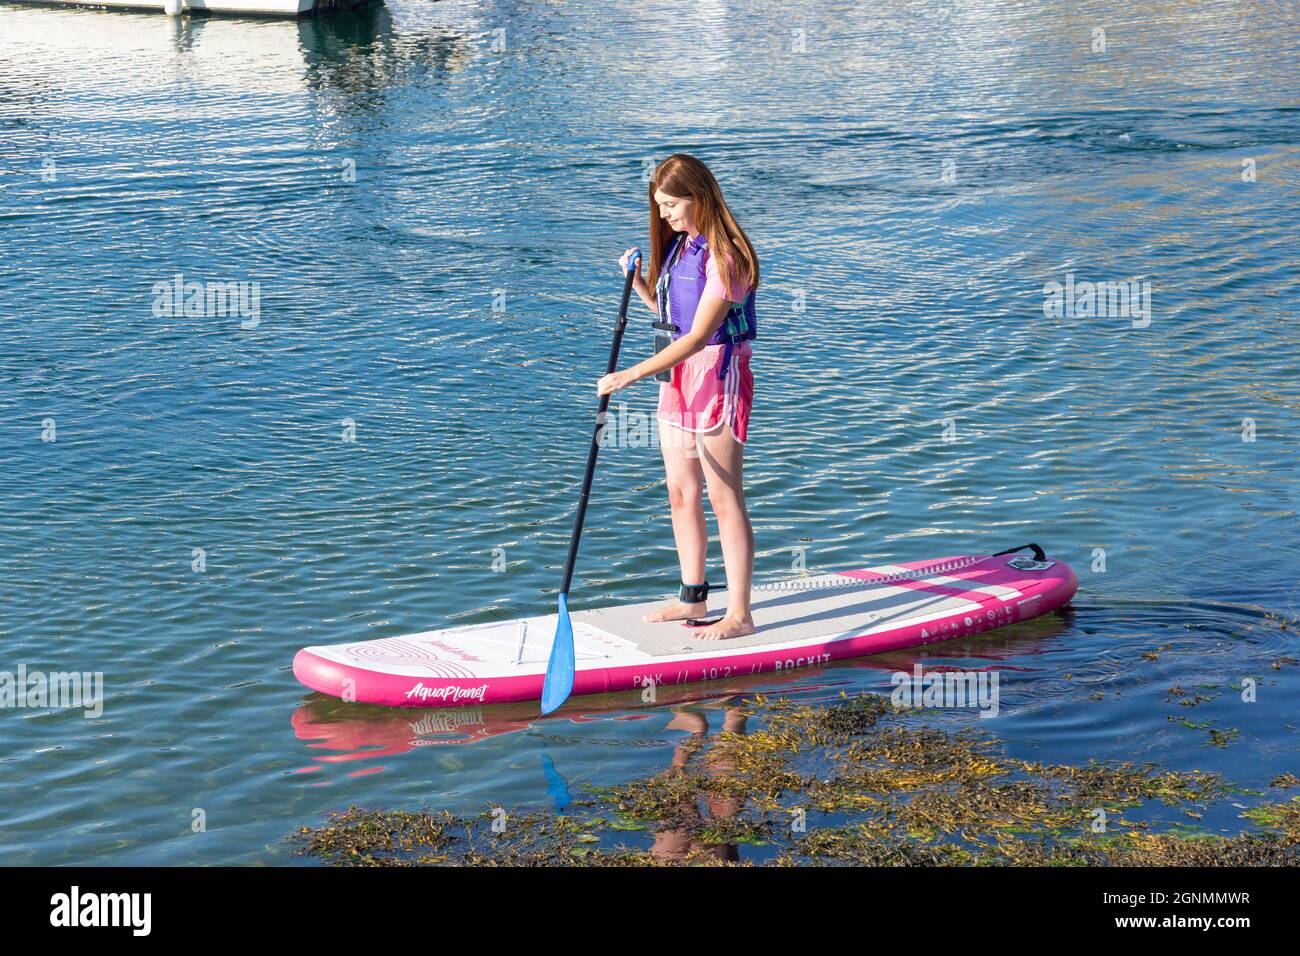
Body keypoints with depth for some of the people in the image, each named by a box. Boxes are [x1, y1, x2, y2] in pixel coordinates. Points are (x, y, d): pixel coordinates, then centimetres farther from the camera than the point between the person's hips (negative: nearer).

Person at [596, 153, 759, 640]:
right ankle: (692, 599, 24)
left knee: (724, 499, -5)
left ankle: (739, 615, -1)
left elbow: (698, 335, -24)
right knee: (680, 495, 13)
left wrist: (632, 375, -28)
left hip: (717, 376, -9)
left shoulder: (725, 256, -18)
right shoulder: (679, 246, 10)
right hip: (677, 377, 9)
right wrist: (639, 284, 1)